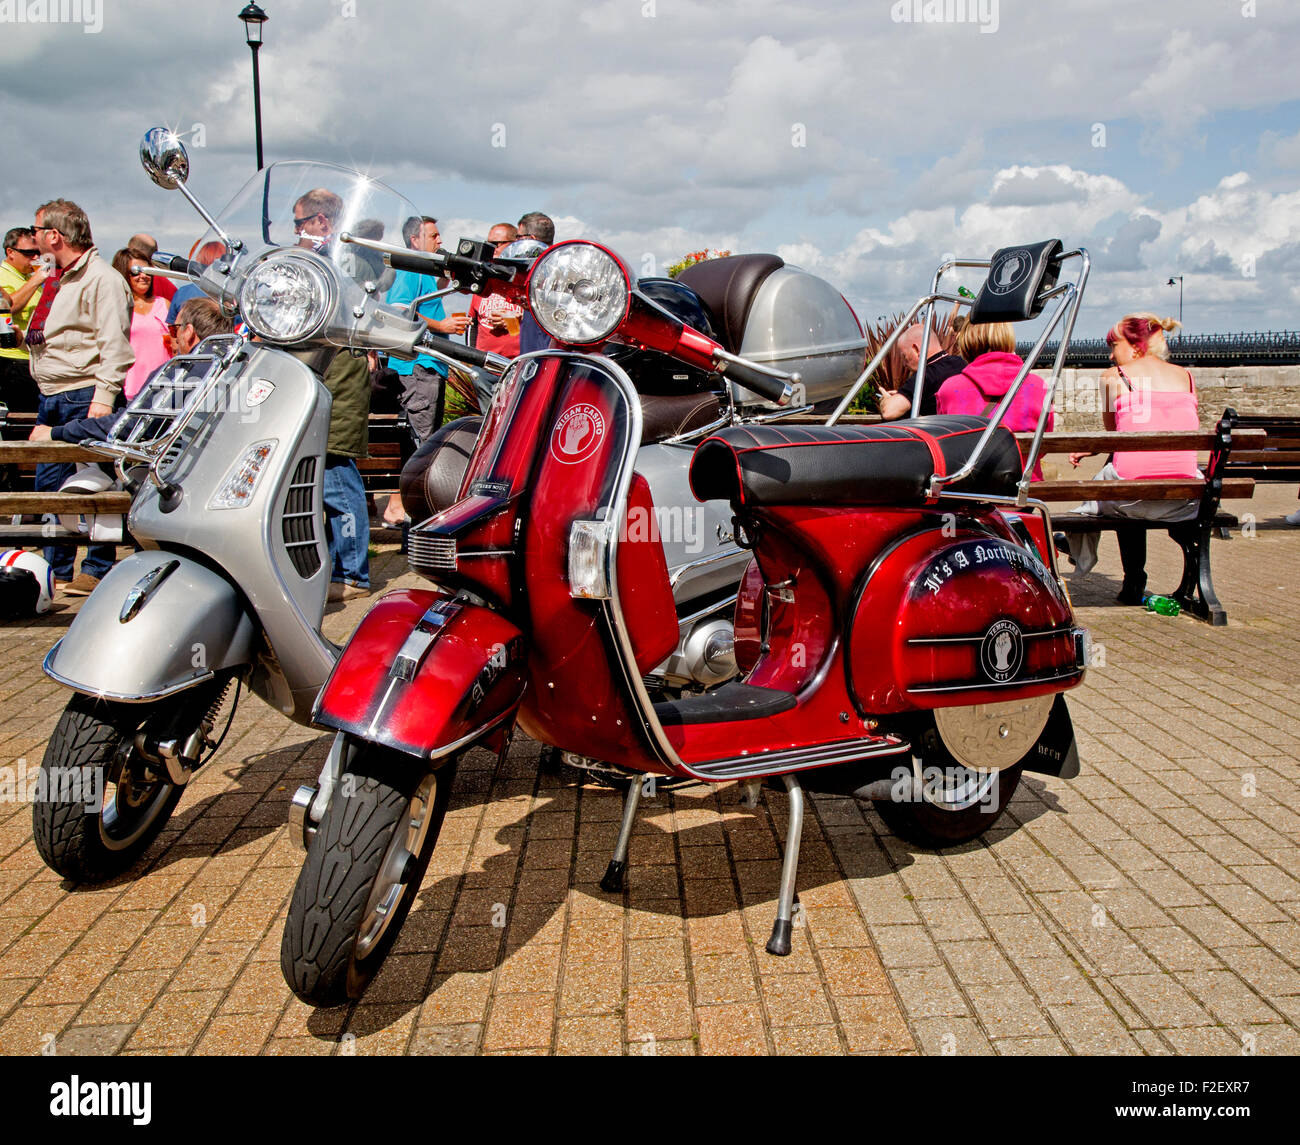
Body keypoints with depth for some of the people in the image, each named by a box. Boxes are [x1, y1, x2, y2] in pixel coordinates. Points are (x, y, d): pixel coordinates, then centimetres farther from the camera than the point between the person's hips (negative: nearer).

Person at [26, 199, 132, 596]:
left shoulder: (103, 279, -9)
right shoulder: (54, 279, 20)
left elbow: (114, 344, -17)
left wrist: (103, 396, -24)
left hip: (85, 396, -9)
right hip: (51, 399, 9)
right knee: (48, 487, 10)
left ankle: (96, 570, 1)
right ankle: (56, 570, 18)